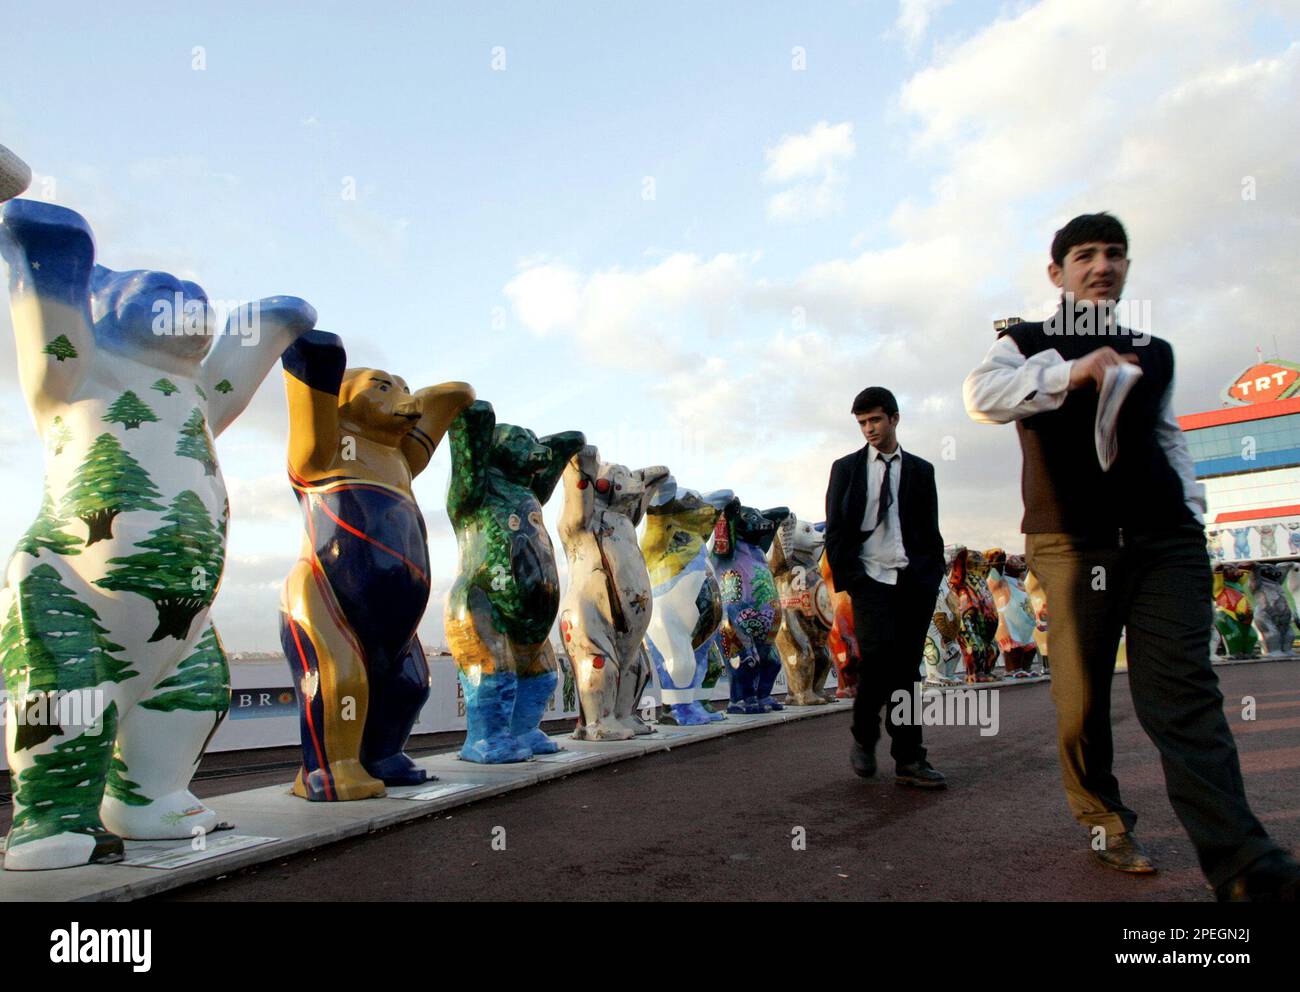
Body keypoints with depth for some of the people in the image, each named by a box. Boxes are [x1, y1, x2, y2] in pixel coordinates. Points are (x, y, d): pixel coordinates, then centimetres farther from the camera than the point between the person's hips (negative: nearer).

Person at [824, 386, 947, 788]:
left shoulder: (920, 470, 13)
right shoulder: (846, 468, 9)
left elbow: (930, 531, 12)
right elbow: (835, 531, 5)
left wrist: (931, 576, 0)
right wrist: (850, 579, -5)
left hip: (913, 582, 2)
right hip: (870, 579, -2)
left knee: (906, 668, 1)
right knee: (879, 655, -19)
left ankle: (908, 761, 5)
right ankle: (864, 736, 3)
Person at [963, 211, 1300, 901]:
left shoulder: (1154, 352, 22)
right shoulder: (1028, 344, 8)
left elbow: (1169, 440, 26)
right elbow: (981, 395, -13)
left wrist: (1193, 514, 15)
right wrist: (1071, 372, -27)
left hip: (1165, 539, 3)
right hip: (1072, 543, -2)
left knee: (1184, 689, -8)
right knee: (1082, 695, 1)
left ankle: (1242, 866, -12)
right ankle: (1104, 822, 21)